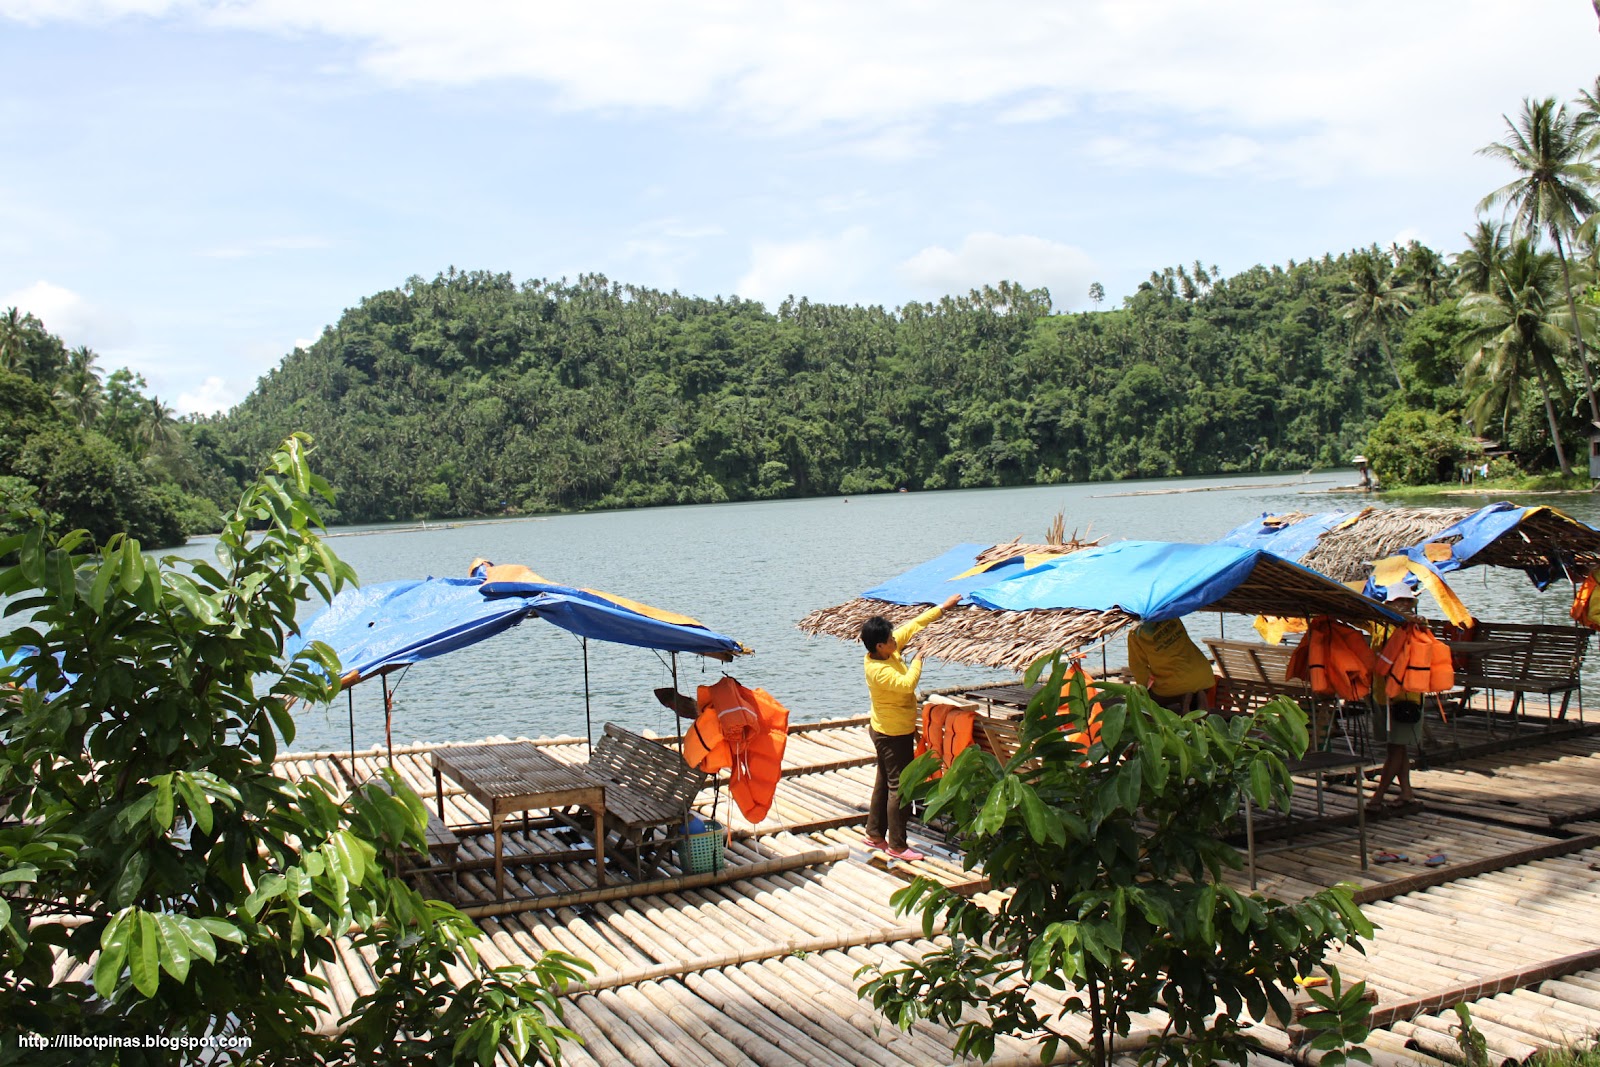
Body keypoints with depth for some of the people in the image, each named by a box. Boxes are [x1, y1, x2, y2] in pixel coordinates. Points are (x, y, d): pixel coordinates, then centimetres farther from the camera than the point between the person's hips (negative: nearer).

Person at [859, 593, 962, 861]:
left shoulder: (890, 649, -3)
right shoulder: (878, 670, -28)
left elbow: (913, 626, 5)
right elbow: (907, 684, -39)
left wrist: (943, 608, 8)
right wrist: (918, 659, -23)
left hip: (885, 731, 10)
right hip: (894, 735, -10)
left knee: (884, 783, 18)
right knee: (900, 787, -2)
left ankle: (875, 834, 29)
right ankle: (897, 846, 6)